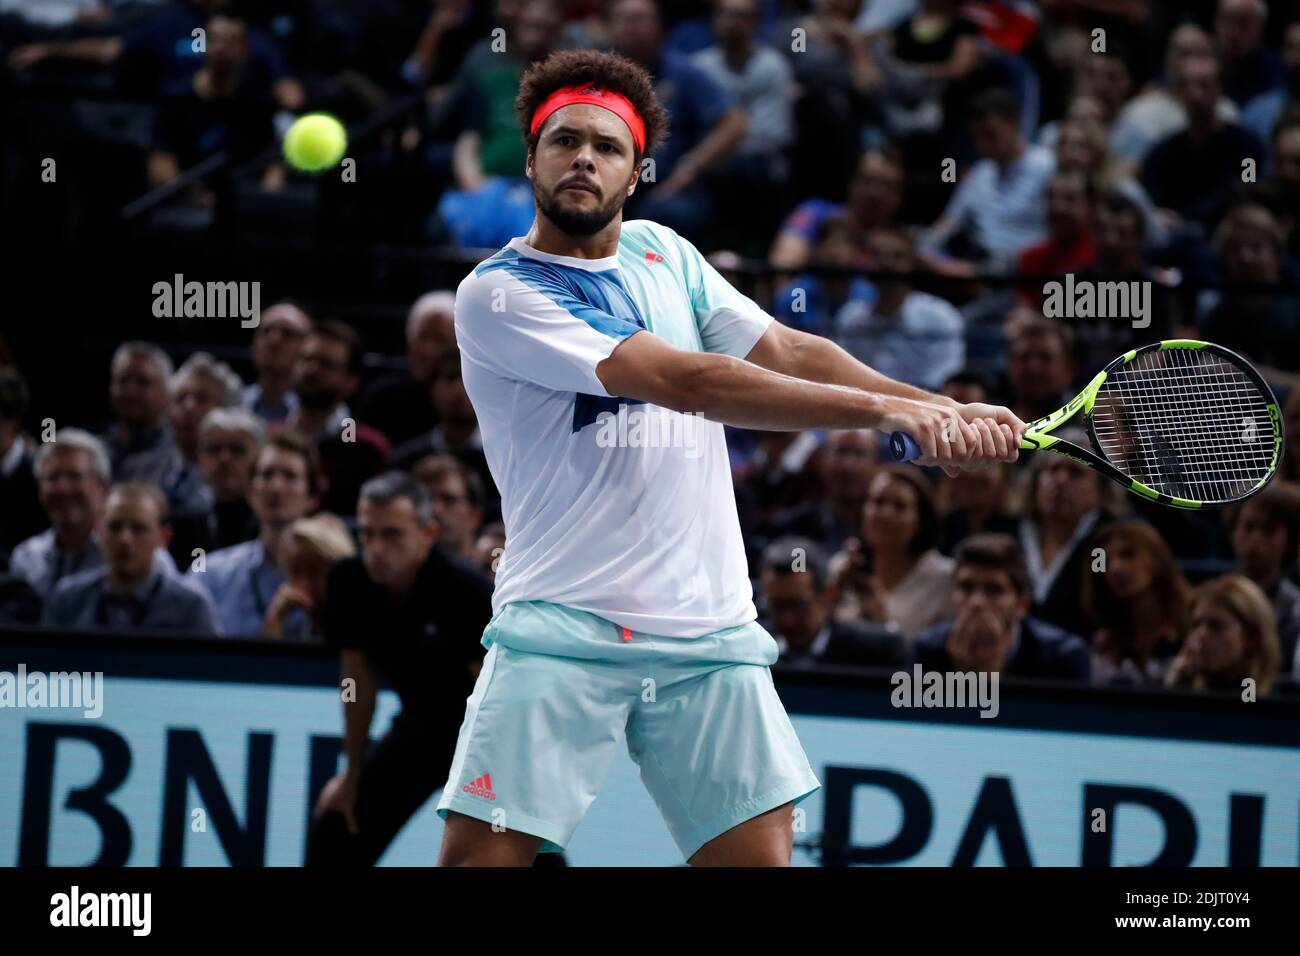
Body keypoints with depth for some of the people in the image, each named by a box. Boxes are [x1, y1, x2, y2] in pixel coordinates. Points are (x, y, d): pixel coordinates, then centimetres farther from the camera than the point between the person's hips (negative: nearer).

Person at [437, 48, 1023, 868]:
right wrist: (887, 410, -19)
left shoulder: (664, 254, 14)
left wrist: (944, 412, -10)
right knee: (480, 851, -12)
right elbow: (685, 381, -16)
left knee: (759, 852, -5)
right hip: (560, 631, -5)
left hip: (709, 631, 5)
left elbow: (790, 353, 6)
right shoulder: (499, 294, -8)